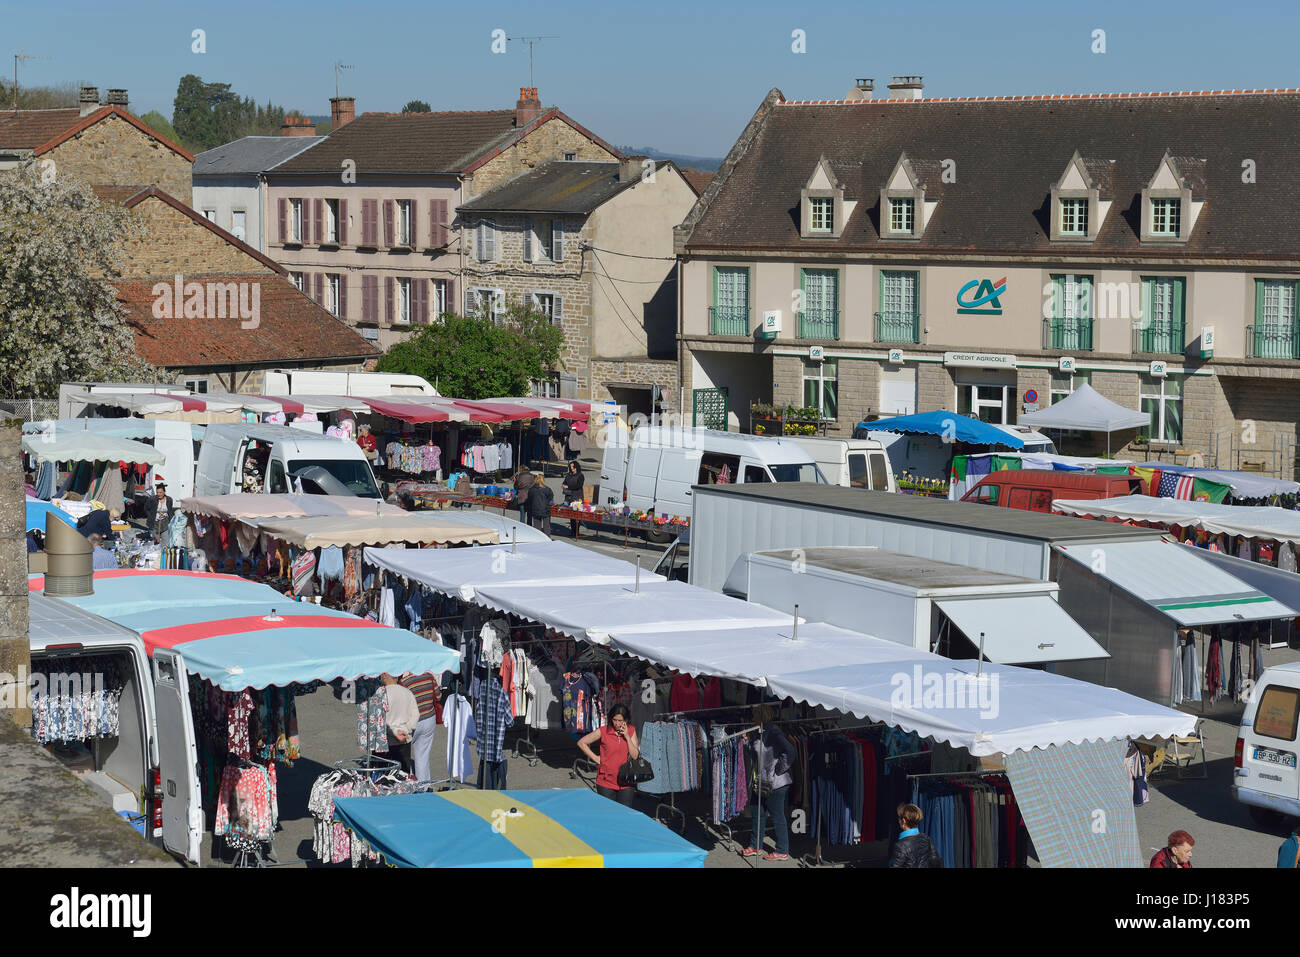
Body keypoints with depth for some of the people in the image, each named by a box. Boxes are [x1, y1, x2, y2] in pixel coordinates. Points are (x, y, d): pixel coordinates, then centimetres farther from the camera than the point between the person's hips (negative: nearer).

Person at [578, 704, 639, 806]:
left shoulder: (631, 731, 2)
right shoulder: (603, 731, -5)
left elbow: (635, 755, -4)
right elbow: (581, 743, 2)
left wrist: (627, 736, -11)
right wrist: (596, 758, -1)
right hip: (606, 783, -1)